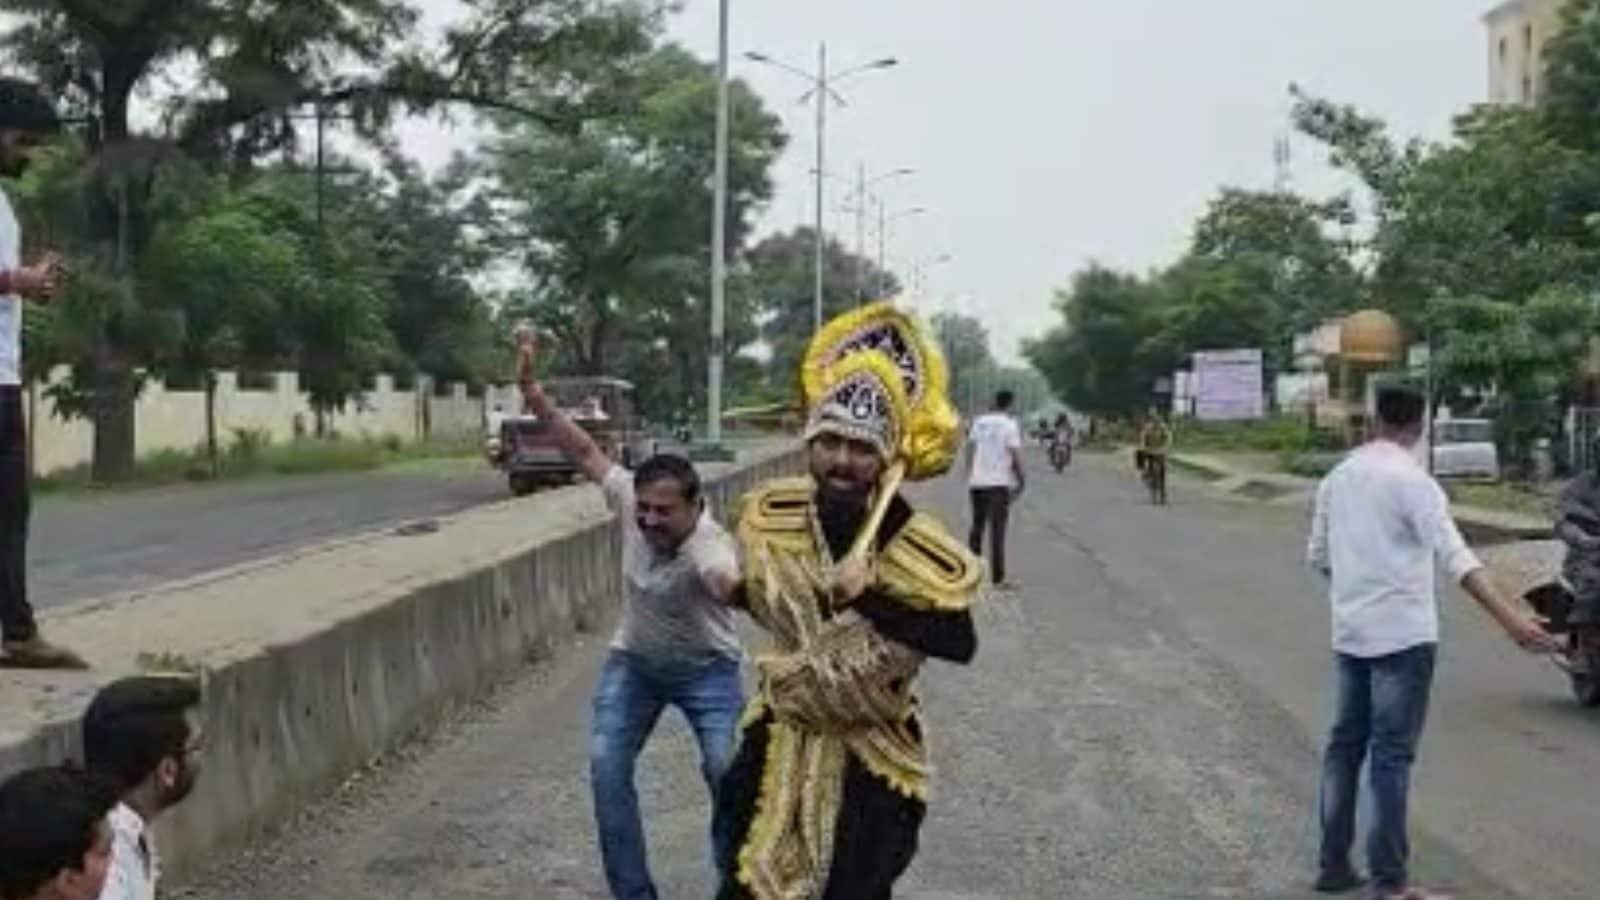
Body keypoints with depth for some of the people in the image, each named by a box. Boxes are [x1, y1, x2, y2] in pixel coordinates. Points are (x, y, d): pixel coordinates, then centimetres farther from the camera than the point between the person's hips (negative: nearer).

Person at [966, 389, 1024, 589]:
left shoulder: (979, 422, 9)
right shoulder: (1009, 424, -6)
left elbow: (970, 448, 10)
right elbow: (1015, 454, -9)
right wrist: (1021, 478, 3)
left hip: (976, 482, 5)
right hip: (999, 482, -5)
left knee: (977, 526, 18)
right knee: (997, 530, -4)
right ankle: (998, 578, -7)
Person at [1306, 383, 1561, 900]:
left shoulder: (1338, 477, 8)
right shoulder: (1411, 481, -13)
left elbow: (1318, 556, 17)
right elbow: (1455, 556, -25)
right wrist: (1511, 620, -31)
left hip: (1350, 634, 6)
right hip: (1403, 635, -6)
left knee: (1345, 745, 15)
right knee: (1392, 756, -2)